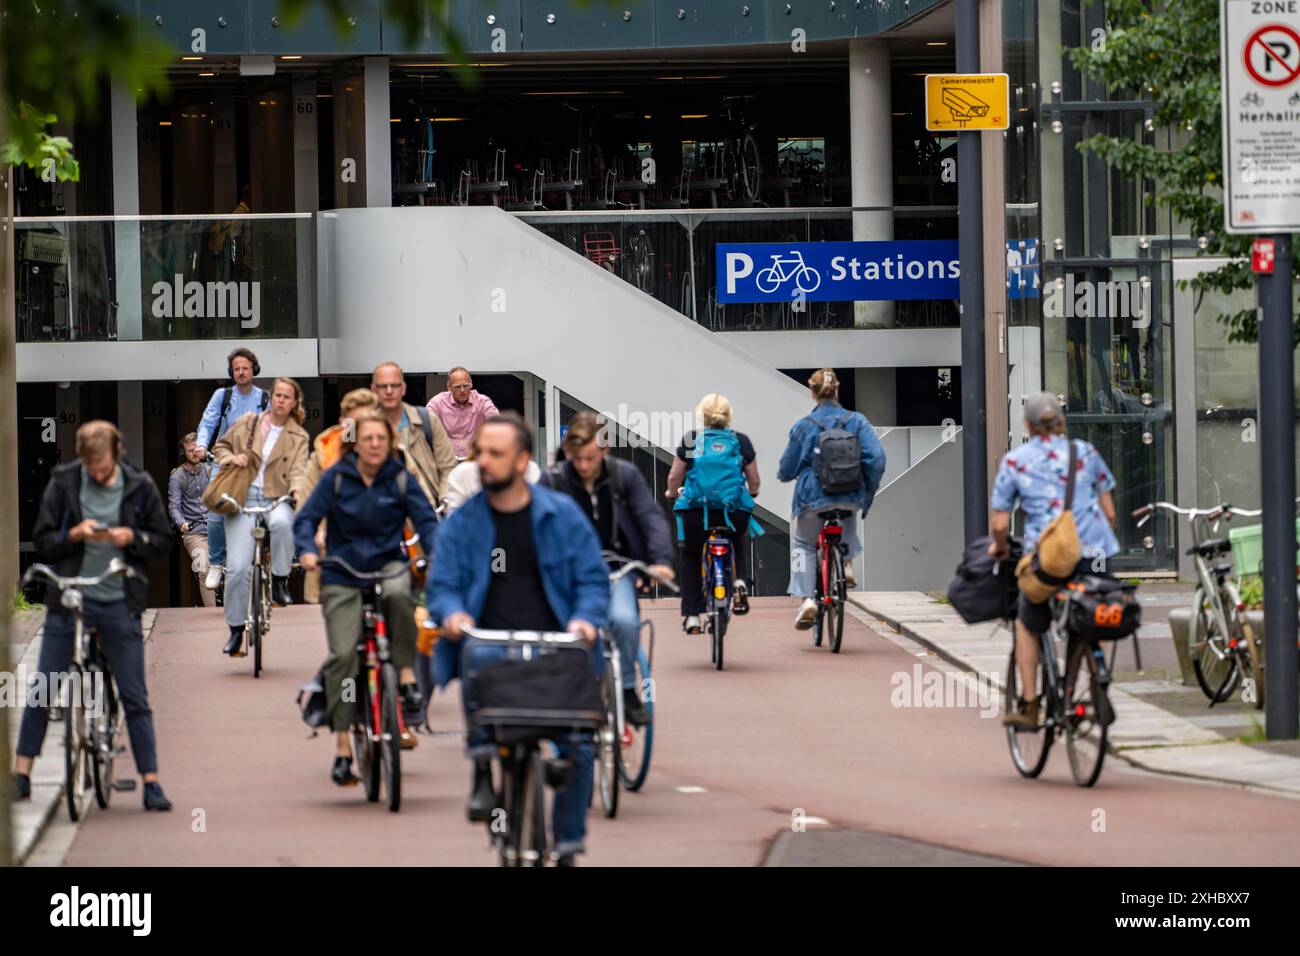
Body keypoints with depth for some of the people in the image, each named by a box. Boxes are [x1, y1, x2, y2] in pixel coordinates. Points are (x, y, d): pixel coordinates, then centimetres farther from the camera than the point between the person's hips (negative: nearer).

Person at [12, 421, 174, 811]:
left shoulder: (139, 487, -1)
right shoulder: (63, 483, -2)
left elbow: (163, 541, 6)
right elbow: (41, 541, 1)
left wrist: (132, 538, -14)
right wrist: (74, 534, -18)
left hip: (119, 603, 0)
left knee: (135, 697, 2)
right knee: (43, 690, 3)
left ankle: (151, 782, 7)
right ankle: (22, 774, 13)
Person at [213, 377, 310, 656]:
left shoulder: (298, 437, 8)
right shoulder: (248, 423, 10)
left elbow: (298, 469, -4)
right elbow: (220, 446, 20)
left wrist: (298, 488, -26)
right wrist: (231, 458, -3)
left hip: (275, 499, -1)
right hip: (243, 499, 1)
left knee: (281, 522, -40)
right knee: (238, 568, -11)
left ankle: (280, 580, -17)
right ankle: (236, 629, 5)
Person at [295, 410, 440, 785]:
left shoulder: (401, 479, 1)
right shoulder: (337, 477, -1)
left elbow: (426, 521, -3)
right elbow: (307, 518, -2)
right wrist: (307, 549, -22)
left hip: (387, 566, 0)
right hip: (343, 578, 0)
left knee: (398, 593, -37)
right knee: (343, 654, -12)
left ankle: (406, 675, -17)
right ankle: (342, 744, -5)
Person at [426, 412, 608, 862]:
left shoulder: (561, 515, 8)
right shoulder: (462, 522, 11)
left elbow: (593, 579, 8)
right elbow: (442, 584, 7)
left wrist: (584, 619, -12)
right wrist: (451, 613, -16)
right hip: (490, 647, 0)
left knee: (578, 747, -16)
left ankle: (568, 845, 2)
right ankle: (483, 768, -19)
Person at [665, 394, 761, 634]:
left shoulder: (691, 440, 3)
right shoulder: (741, 441, 6)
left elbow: (674, 477, 7)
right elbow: (754, 481, 11)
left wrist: (672, 493, 29)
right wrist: (751, 493, 33)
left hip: (696, 509, -1)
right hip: (734, 512, 1)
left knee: (689, 557, 20)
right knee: (740, 545, 32)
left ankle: (691, 615, 13)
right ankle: (740, 581, 3)